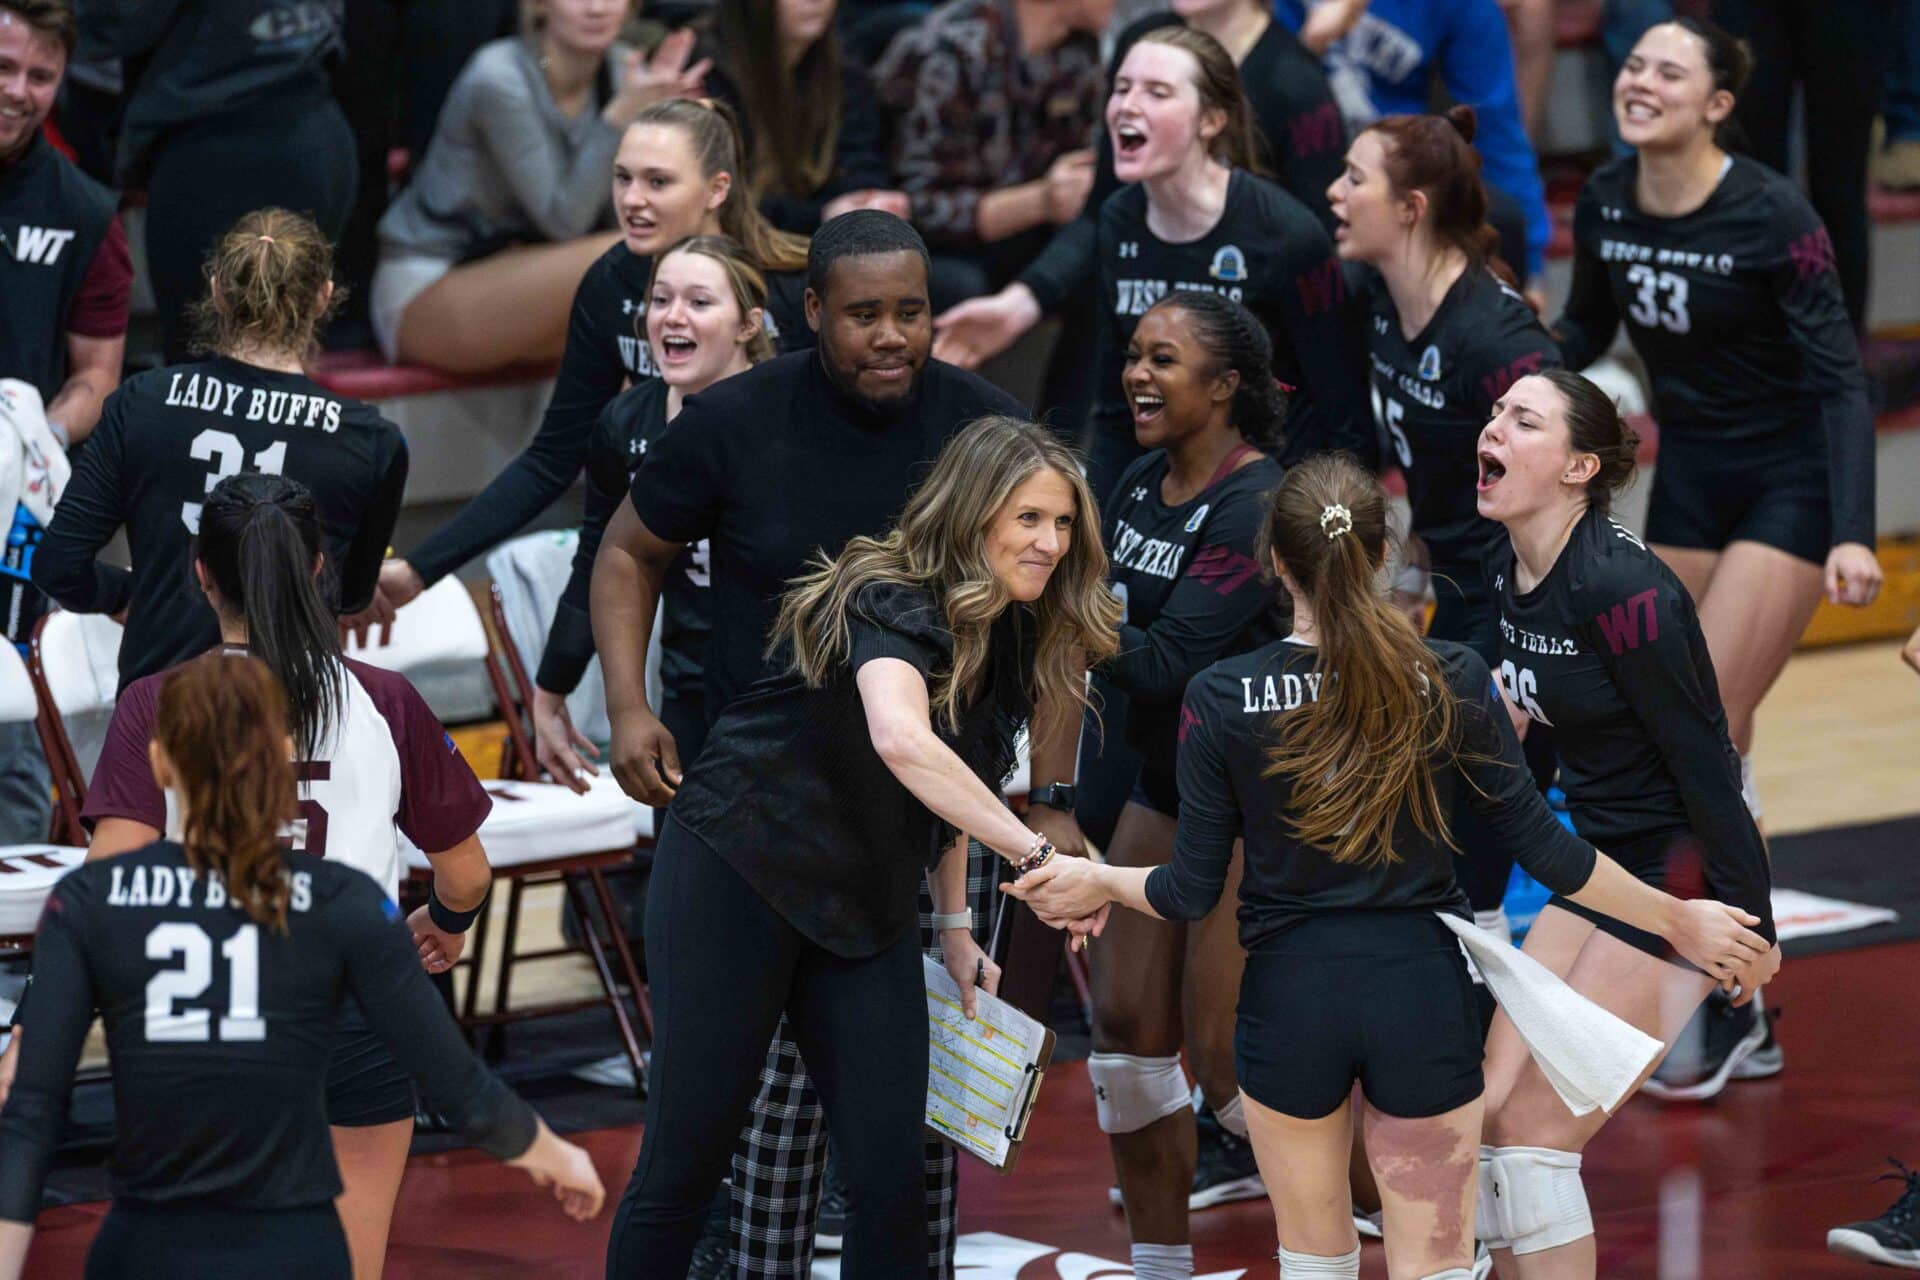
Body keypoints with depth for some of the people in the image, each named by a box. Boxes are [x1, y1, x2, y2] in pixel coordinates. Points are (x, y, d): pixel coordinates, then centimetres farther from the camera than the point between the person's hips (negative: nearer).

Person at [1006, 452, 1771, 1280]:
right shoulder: (1450, 681, -9)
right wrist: (1676, 918, 10)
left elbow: (1192, 893, -5)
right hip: (1423, 994, 0)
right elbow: (1540, 846, -4)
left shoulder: (1220, 699, -9)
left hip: (1291, 997, 0)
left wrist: (1097, 883, 16)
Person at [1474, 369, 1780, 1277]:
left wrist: (1749, 925, -17)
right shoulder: (1506, 569, 2)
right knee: (1490, 1114, 4)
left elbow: (1703, 759, -20)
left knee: (1535, 1131, -8)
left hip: (1680, 878, -9)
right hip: (1598, 869, 9)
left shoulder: (1619, 588, -24)